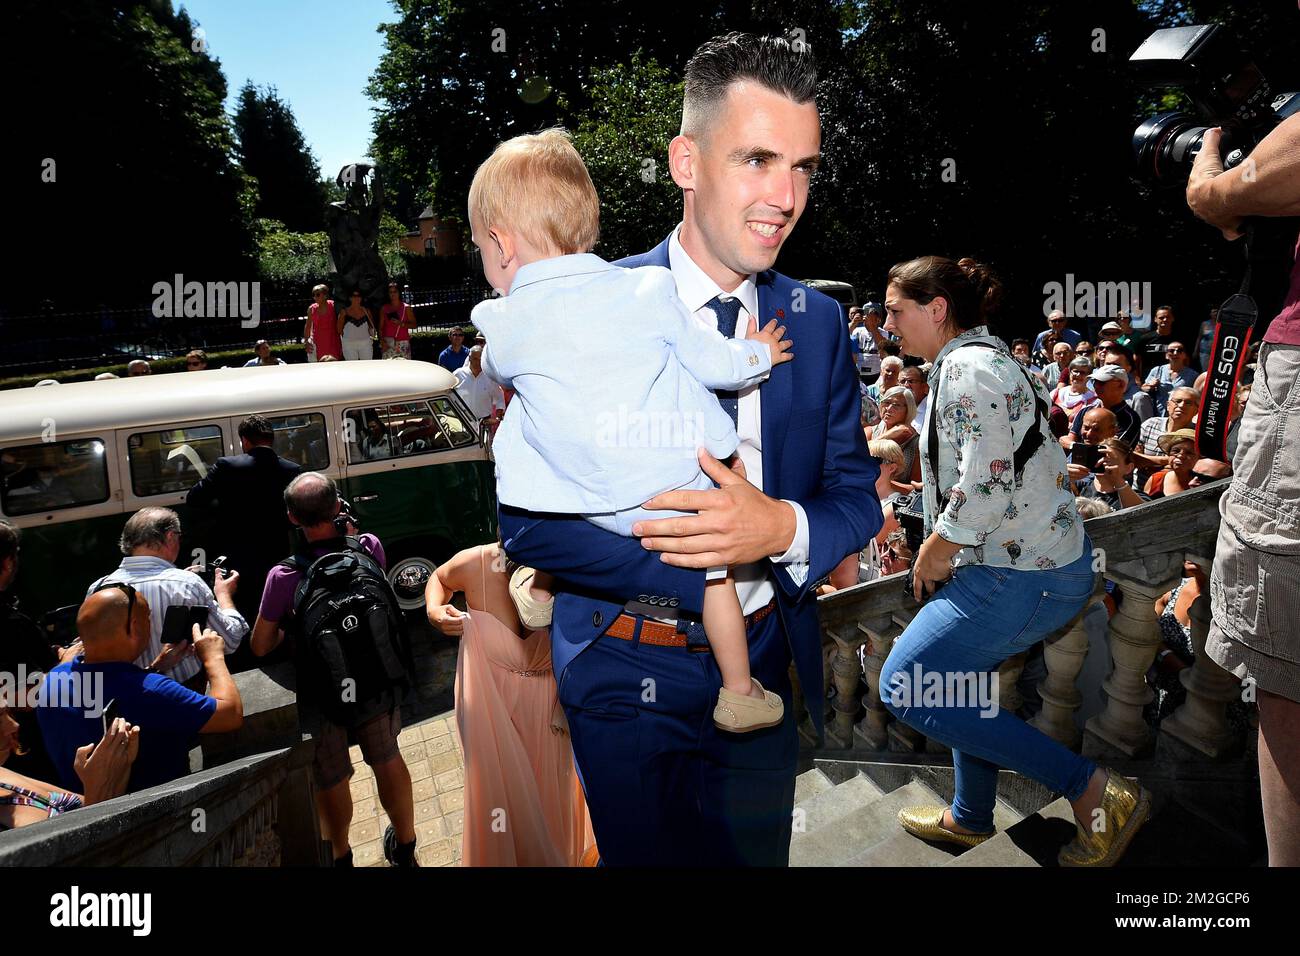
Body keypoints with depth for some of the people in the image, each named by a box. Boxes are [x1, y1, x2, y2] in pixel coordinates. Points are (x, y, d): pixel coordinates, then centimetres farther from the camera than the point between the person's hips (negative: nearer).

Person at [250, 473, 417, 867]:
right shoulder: (370, 548, -19)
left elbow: (261, 646, -12)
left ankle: (340, 856, 45)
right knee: (387, 759, 24)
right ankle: (404, 849, 42)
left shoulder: (284, 577, -26)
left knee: (331, 778, 21)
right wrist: (348, 532, -2)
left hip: (321, 694, -2)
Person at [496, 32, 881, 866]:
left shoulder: (820, 321, 0)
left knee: (756, 855, 23)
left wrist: (782, 526, -24)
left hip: (766, 667, 5)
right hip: (629, 675, -4)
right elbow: (530, 520, -17)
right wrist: (719, 559, -23)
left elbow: (857, 498, 0)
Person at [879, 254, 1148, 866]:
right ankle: (970, 820, 38)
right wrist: (943, 553, 15)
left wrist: (933, 555, -12)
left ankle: (1094, 792, -3)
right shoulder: (982, 358, 16)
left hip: (1020, 576, -11)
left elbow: (988, 484, -26)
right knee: (957, 677, 21)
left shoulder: (967, 366, -17)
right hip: (1050, 561, 11)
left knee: (904, 687, -8)